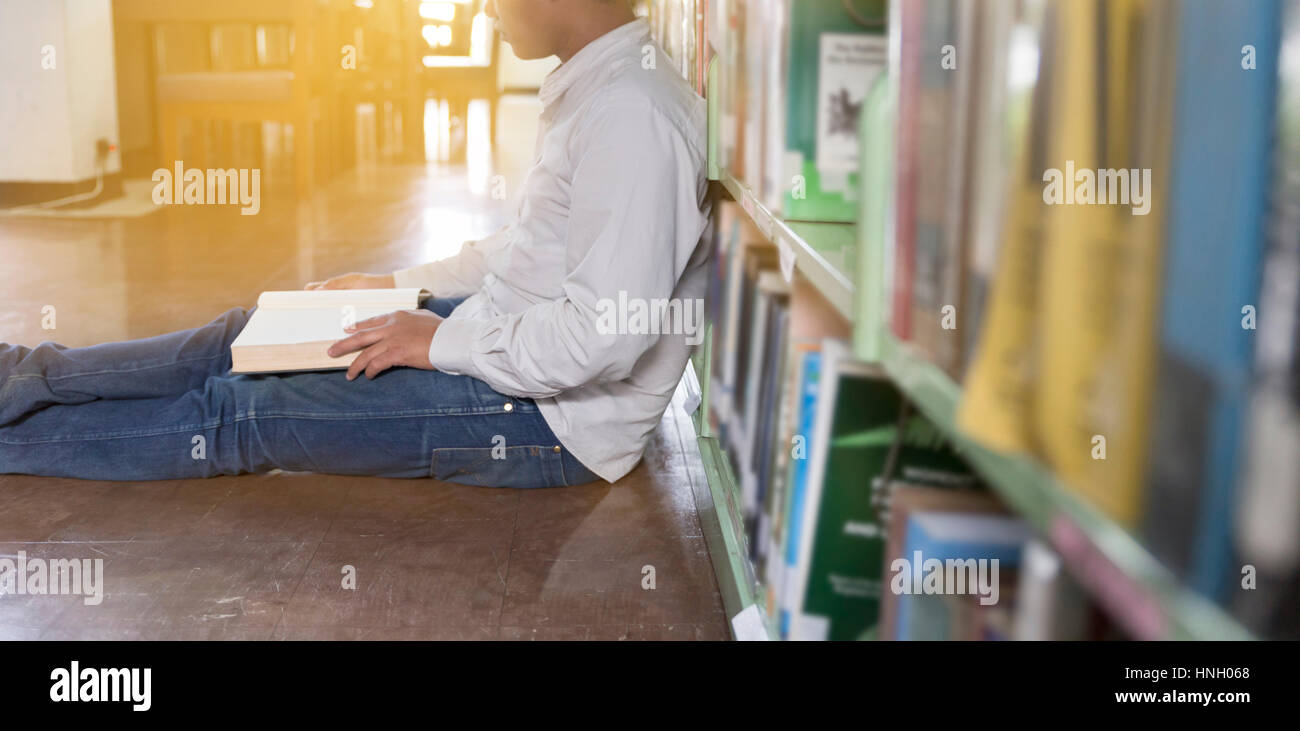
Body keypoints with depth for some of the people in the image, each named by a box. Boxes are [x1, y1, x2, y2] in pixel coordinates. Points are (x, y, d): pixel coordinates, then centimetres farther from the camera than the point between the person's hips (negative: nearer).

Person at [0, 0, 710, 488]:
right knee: (246, 338, 7)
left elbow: (604, 339, -31)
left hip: (555, 421, -9)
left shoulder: (633, 115, -25)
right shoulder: (584, 93, 9)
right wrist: (399, 284, 15)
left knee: (234, 416, -5)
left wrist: (443, 341, -19)